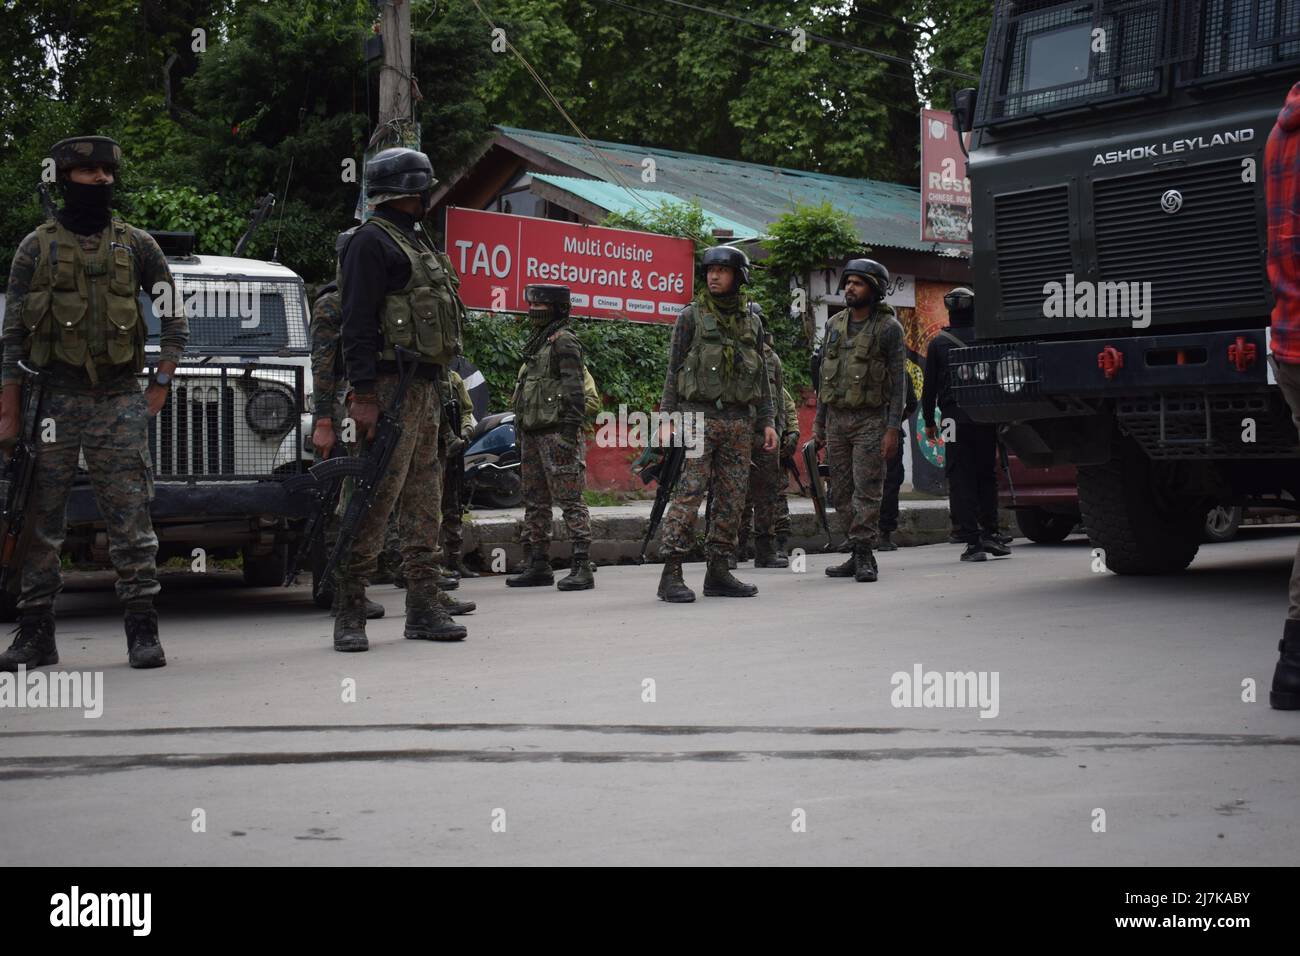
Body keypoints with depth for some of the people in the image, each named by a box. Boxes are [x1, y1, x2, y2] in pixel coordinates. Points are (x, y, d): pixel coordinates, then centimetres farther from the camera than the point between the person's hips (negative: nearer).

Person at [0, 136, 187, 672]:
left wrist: (159, 388, 3)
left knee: (130, 520, -3)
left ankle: (143, 632, 2)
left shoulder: (136, 245, 8)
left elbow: (174, 320, 13)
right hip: (53, 401, 0)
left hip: (119, 402, 0)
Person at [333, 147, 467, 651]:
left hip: (425, 388, 10)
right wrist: (364, 396, -23)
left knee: (424, 503, 10)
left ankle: (425, 610, 15)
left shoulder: (416, 242, 22)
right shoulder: (371, 241, -8)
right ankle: (350, 614, -6)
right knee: (375, 501, -10)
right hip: (390, 387, -10)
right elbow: (358, 323, -16)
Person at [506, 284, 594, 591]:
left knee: (569, 499, -10)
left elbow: (574, 389, -16)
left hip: (557, 434, -10)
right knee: (534, 502, 11)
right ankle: (538, 566, 18)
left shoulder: (563, 340, -8)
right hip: (532, 435, 10)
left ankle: (582, 567, -11)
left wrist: (570, 429, -23)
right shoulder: (537, 343, 20)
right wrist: (521, 434, 21)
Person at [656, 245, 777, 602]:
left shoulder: (752, 319, 13)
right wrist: (667, 418, -6)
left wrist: (766, 421, 10)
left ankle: (719, 572, 12)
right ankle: (671, 574, -11)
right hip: (698, 415, -5)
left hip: (739, 420, 5)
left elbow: (760, 375, 17)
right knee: (689, 493, -11)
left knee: (732, 498, 5)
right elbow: (674, 369, 1)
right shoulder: (691, 316, 2)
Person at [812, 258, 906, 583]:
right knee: (841, 493, 6)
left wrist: (892, 429, -12)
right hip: (836, 419, 6)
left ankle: (864, 557, -5)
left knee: (866, 491, -8)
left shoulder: (888, 327, -3)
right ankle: (858, 554, 14)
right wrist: (818, 423, 14)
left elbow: (898, 382, -5)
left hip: (870, 421, -6)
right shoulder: (834, 324, 13)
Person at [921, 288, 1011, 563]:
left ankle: (972, 542, -6)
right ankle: (989, 534, 5)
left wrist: (929, 421, 11)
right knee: (987, 475, 13)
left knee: (961, 480, 0)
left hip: (955, 419, -1)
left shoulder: (938, 343, 1)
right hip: (986, 418, 1)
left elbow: (929, 387, 3)